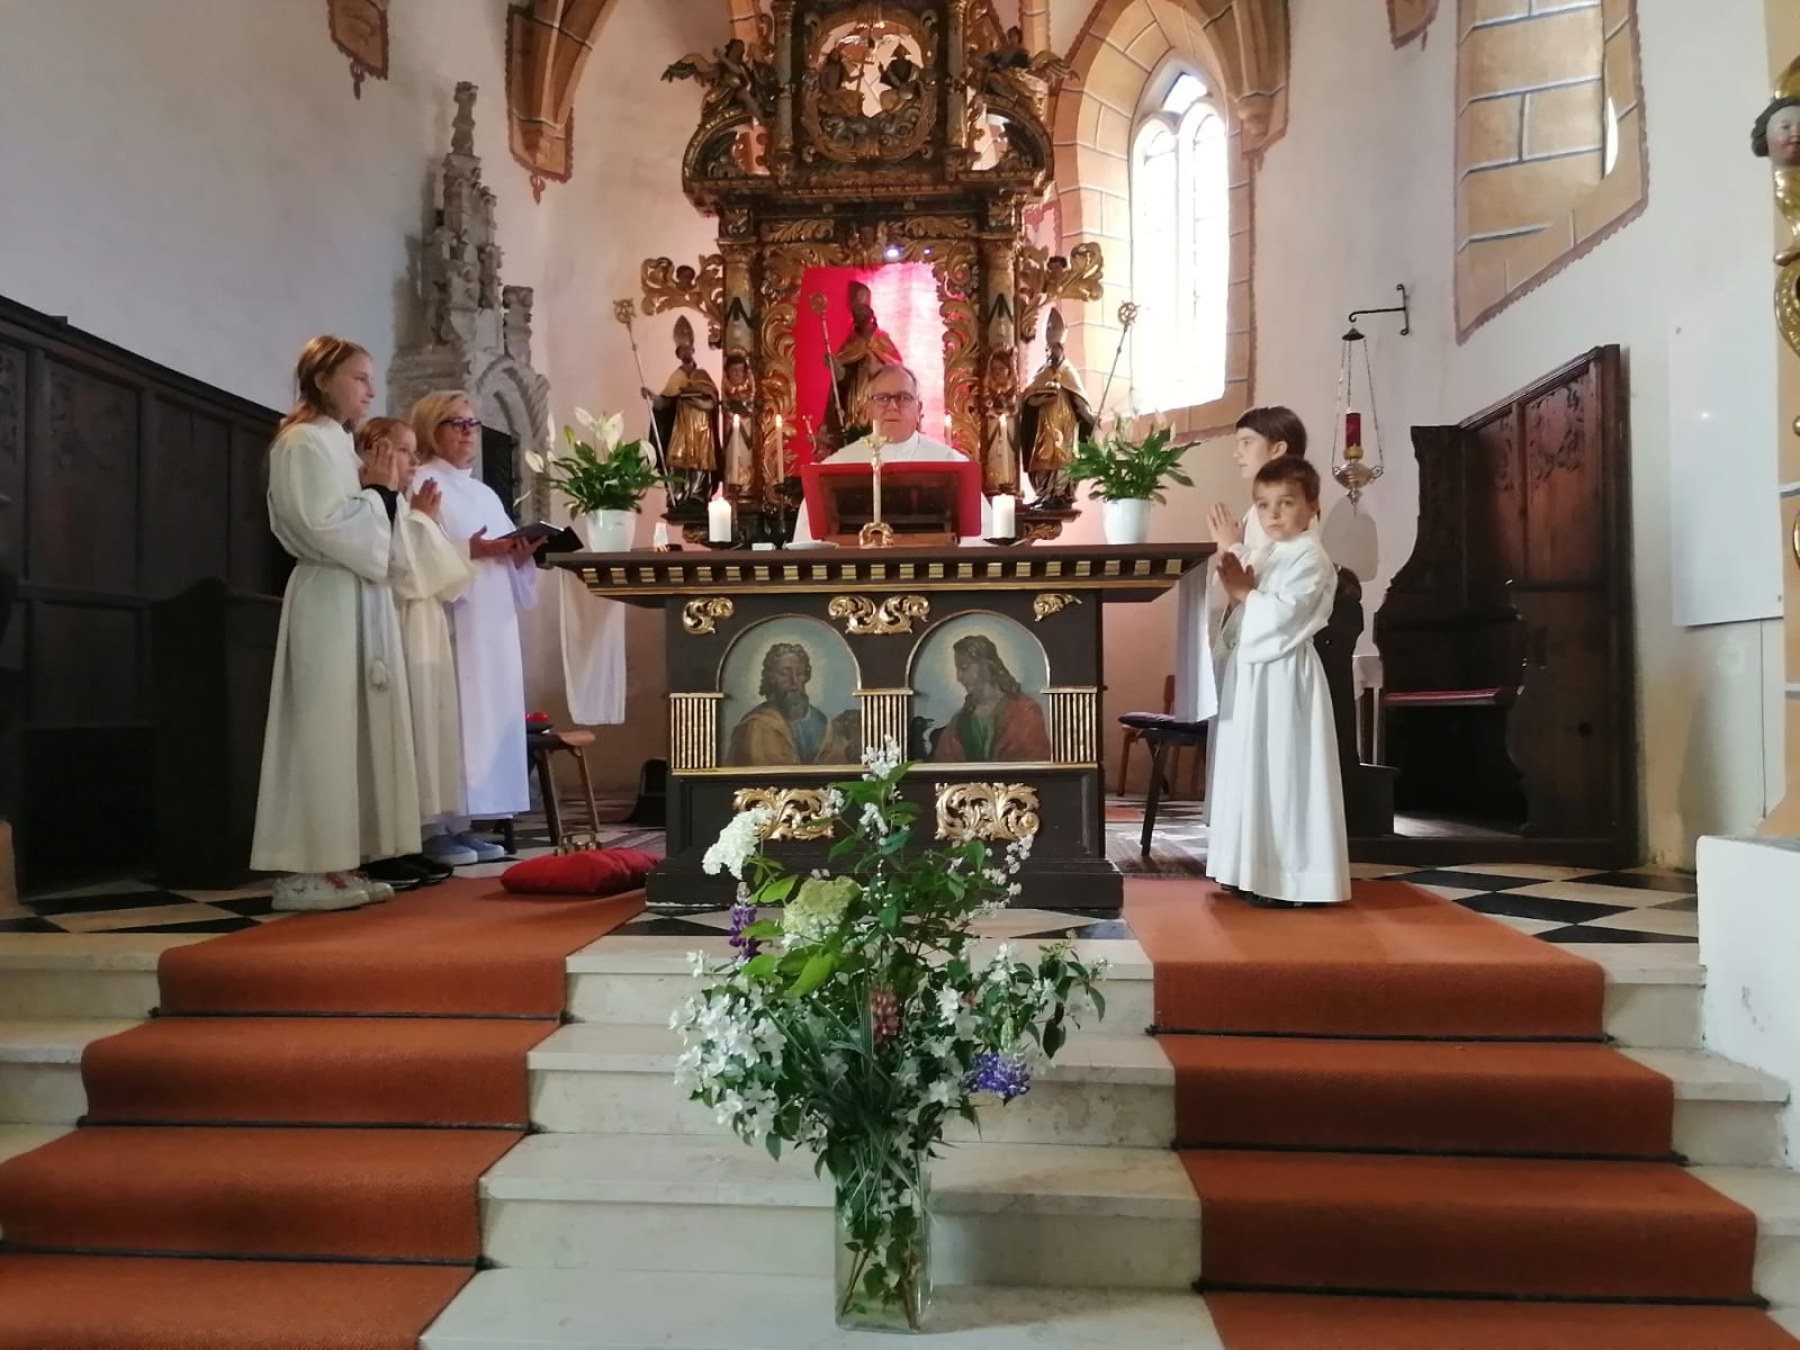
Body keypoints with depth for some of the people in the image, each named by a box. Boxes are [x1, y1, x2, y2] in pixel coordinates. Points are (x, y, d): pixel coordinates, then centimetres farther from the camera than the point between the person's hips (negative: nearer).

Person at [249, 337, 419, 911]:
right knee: (324, 729, -7)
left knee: (355, 729, 8)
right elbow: (326, 525, -18)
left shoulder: (338, 443, 20)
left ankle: (336, 861, 12)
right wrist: (379, 492, -6)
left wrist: (382, 493, 7)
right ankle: (304, 869, -2)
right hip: (331, 600, -9)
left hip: (361, 598, 9)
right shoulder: (305, 442, -7)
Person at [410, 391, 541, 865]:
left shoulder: (485, 493, 23)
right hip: (449, 622, -7)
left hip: (493, 625, 8)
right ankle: (436, 828, -4)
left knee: (491, 716, 4)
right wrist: (471, 551, -19)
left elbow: (506, 557, 20)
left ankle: (463, 823, 10)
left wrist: (519, 555, 0)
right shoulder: (420, 484, 0)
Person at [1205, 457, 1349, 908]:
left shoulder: (1310, 559, -10)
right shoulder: (1263, 556, 17)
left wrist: (1244, 593, -10)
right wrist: (1237, 590, -1)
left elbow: (1283, 616, -22)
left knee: (1282, 773, -6)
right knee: (1253, 771, 12)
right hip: (1250, 675, 9)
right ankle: (1258, 871, 21)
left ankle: (1288, 879, 1)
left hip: (1284, 678, -9)